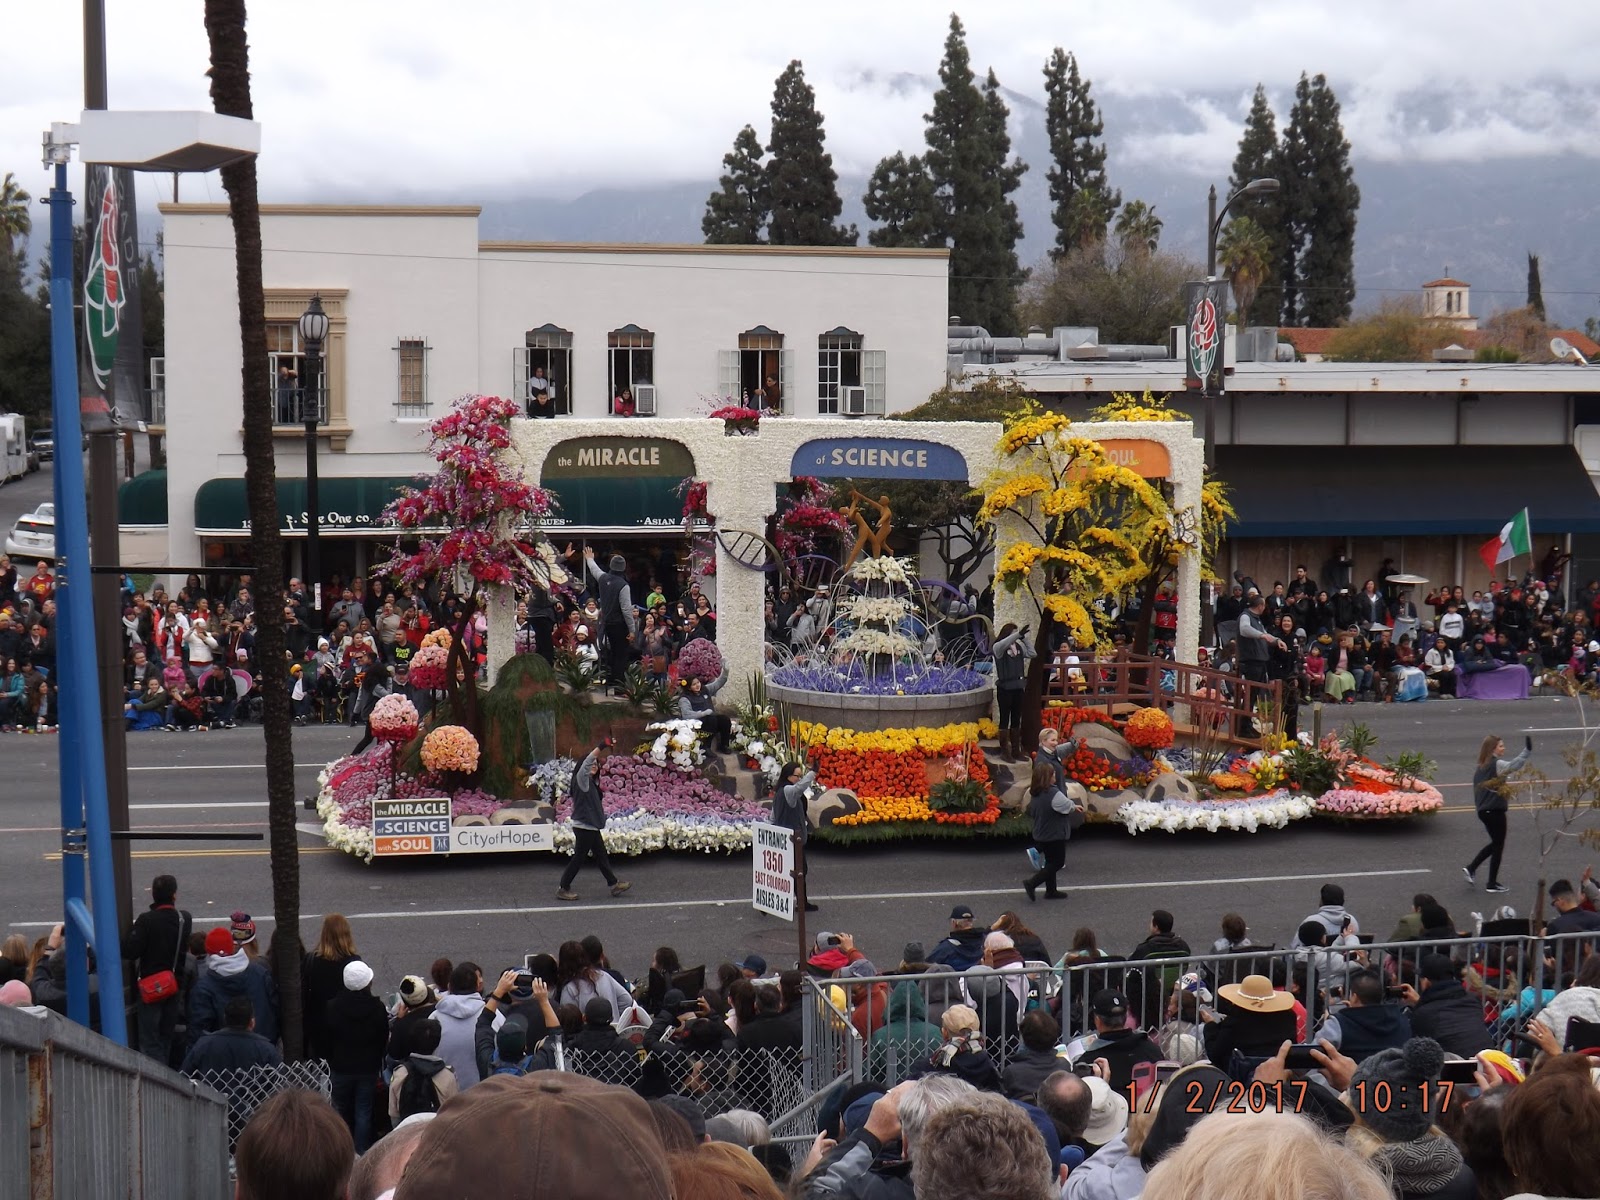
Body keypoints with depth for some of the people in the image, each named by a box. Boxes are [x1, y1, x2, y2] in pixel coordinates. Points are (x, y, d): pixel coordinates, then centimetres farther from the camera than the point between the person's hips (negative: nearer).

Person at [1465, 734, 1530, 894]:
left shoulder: (1481, 768, 10)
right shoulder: (1497, 765, -15)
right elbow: (1514, 765, -34)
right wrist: (1528, 751, -44)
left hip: (1483, 810, 8)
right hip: (1495, 811, -8)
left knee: (1495, 843, 22)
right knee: (1498, 846, 5)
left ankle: (1471, 868, 17)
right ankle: (1492, 884, 11)